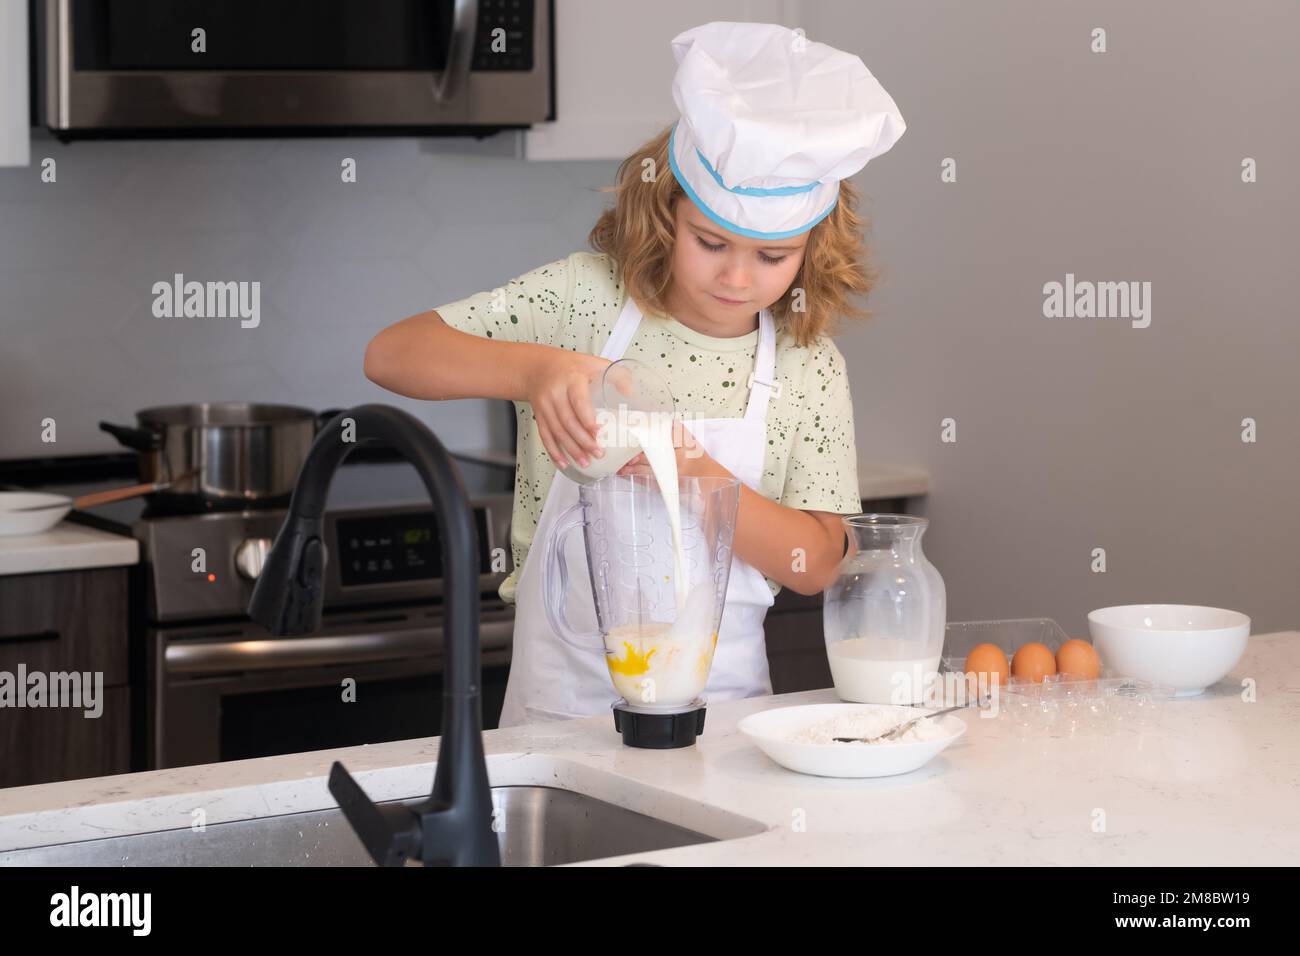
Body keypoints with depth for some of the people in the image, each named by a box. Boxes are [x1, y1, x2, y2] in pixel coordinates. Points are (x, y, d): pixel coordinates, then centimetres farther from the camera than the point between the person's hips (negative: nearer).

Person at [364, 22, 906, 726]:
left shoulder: (809, 368, 3)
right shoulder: (589, 296, -2)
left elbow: (816, 563, -2)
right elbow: (392, 353, -6)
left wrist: (698, 477, -18)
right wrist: (533, 368, -23)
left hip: (723, 699, 2)